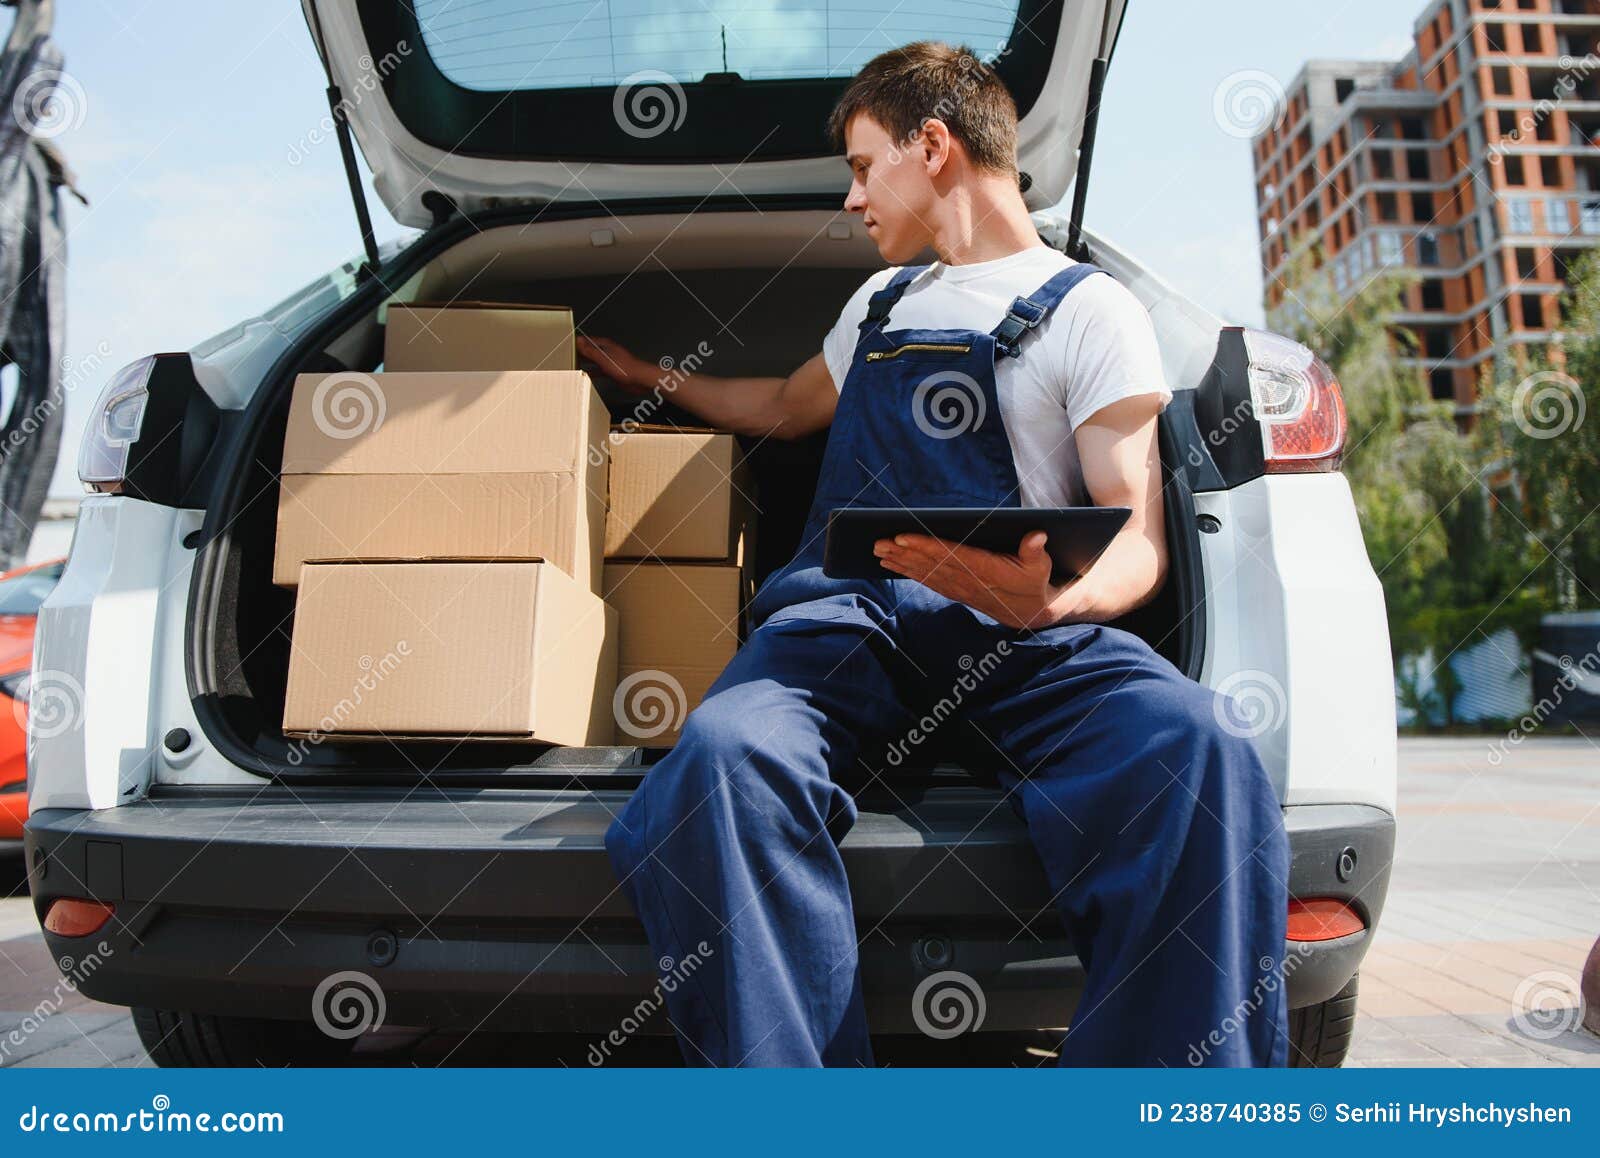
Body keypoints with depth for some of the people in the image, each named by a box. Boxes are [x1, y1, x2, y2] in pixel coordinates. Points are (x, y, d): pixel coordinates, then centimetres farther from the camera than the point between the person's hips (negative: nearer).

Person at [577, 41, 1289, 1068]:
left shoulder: (1091, 309, 12)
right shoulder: (882, 301, 31)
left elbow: (1138, 538, 1)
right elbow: (786, 408, 48)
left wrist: (1052, 598, -22)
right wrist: (656, 379, 57)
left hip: (1016, 627, -3)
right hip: (842, 616, 4)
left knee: (1197, 754, -36)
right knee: (725, 753, -33)